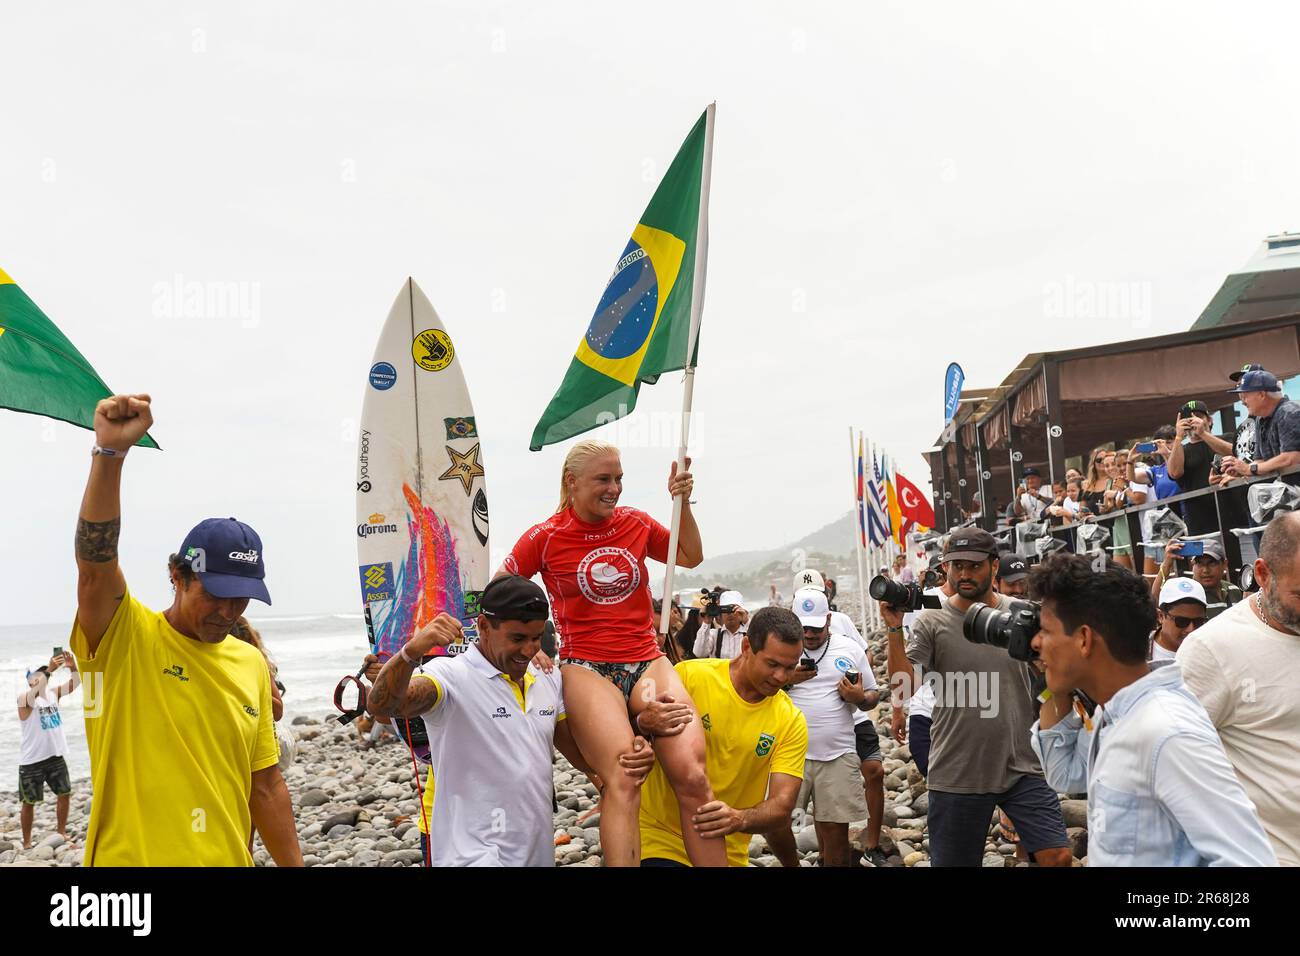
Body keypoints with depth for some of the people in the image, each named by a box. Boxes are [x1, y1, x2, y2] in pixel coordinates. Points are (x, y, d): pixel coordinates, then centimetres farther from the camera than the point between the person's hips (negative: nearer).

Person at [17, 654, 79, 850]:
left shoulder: (54, 693, 4)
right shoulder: (24, 698, -13)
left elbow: (75, 683, -7)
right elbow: (34, 693, -36)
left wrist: (73, 666, -27)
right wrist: (49, 669, -48)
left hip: (56, 756, 5)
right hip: (31, 760, -5)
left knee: (65, 794, 11)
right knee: (29, 802, 4)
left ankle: (61, 832, 27)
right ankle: (27, 842, 16)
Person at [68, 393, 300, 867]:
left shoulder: (252, 664, 4)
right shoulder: (123, 640, -9)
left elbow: (266, 786, 9)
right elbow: (94, 562, -28)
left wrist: (294, 864, 8)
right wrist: (111, 452, -39)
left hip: (229, 858, 5)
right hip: (130, 856, -4)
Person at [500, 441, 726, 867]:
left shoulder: (635, 523, 9)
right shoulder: (544, 538, 0)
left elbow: (691, 557, 23)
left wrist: (683, 503, 10)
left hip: (647, 662, 3)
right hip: (587, 668, -3)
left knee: (693, 775, -16)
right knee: (622, 781, -25)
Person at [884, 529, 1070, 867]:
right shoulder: (931, 622, -6)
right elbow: (903, 687, -14)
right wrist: (895, 630, -22)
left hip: (1023, 767, 1)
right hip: (957, 775, -1)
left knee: (1058, 856, -2)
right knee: (953, 861, 11)